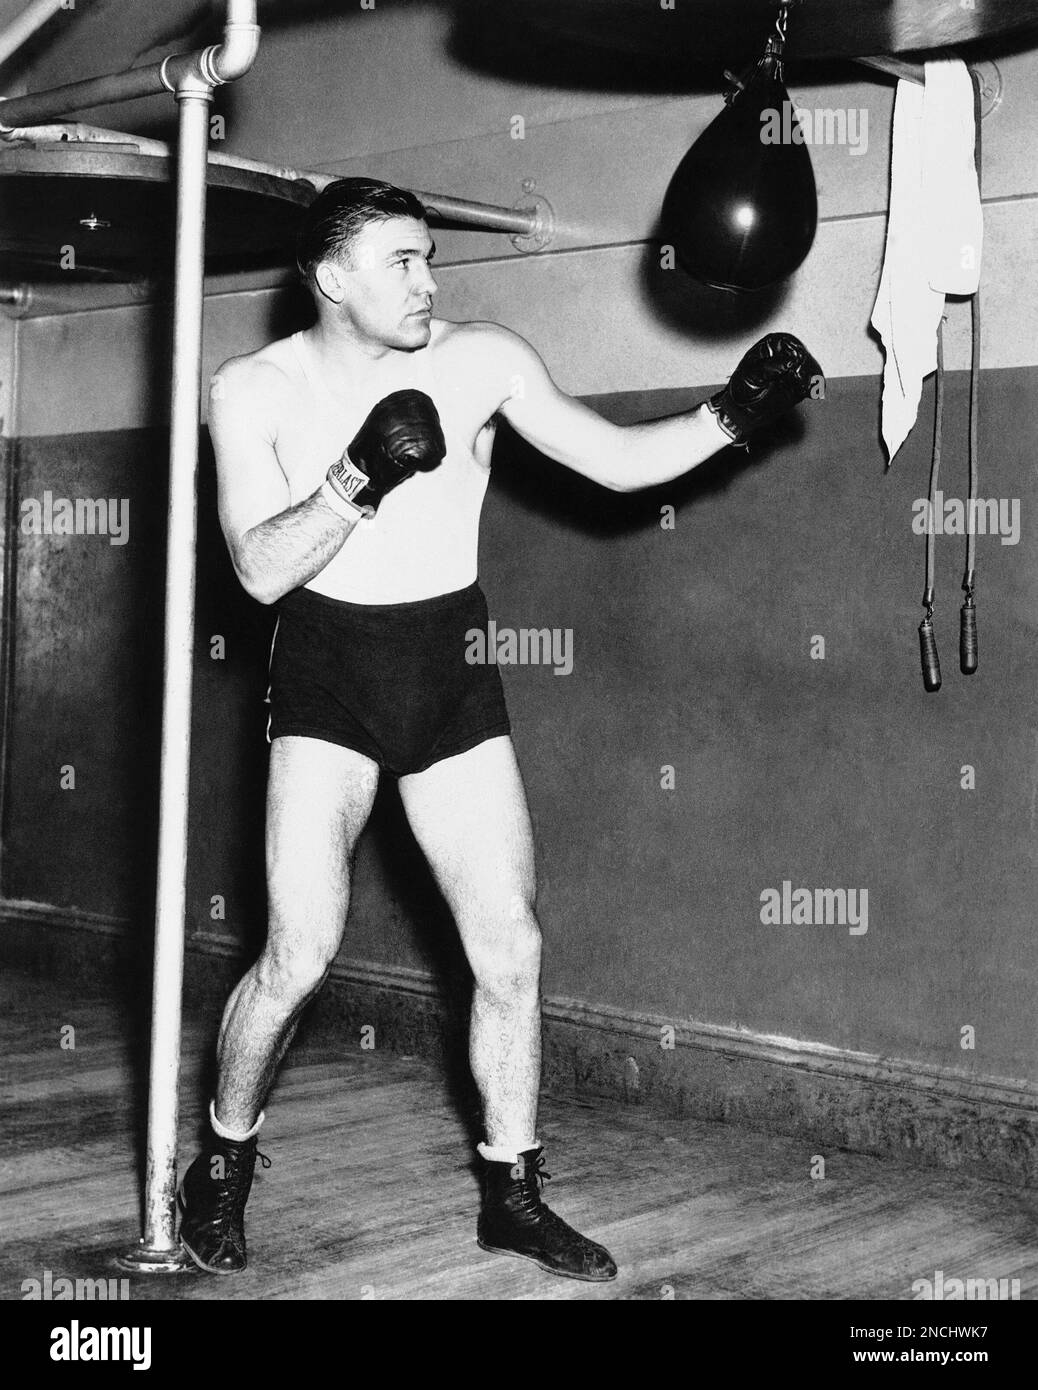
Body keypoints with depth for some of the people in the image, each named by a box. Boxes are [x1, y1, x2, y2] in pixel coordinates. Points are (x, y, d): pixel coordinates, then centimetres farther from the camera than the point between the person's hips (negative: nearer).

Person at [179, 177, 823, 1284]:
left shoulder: (482, 362, -3)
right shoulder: (256, 390, -7)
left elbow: (616, 463, -2)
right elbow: (260, 570, -15)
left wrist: (729, 414, -16)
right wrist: (360, 476, -27)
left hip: (454, 671, 3)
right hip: (329, 674, -2)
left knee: (510, 951, 2)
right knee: (301, 954, -10)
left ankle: (511, 1193, 19)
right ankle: (222, 1164, 17)